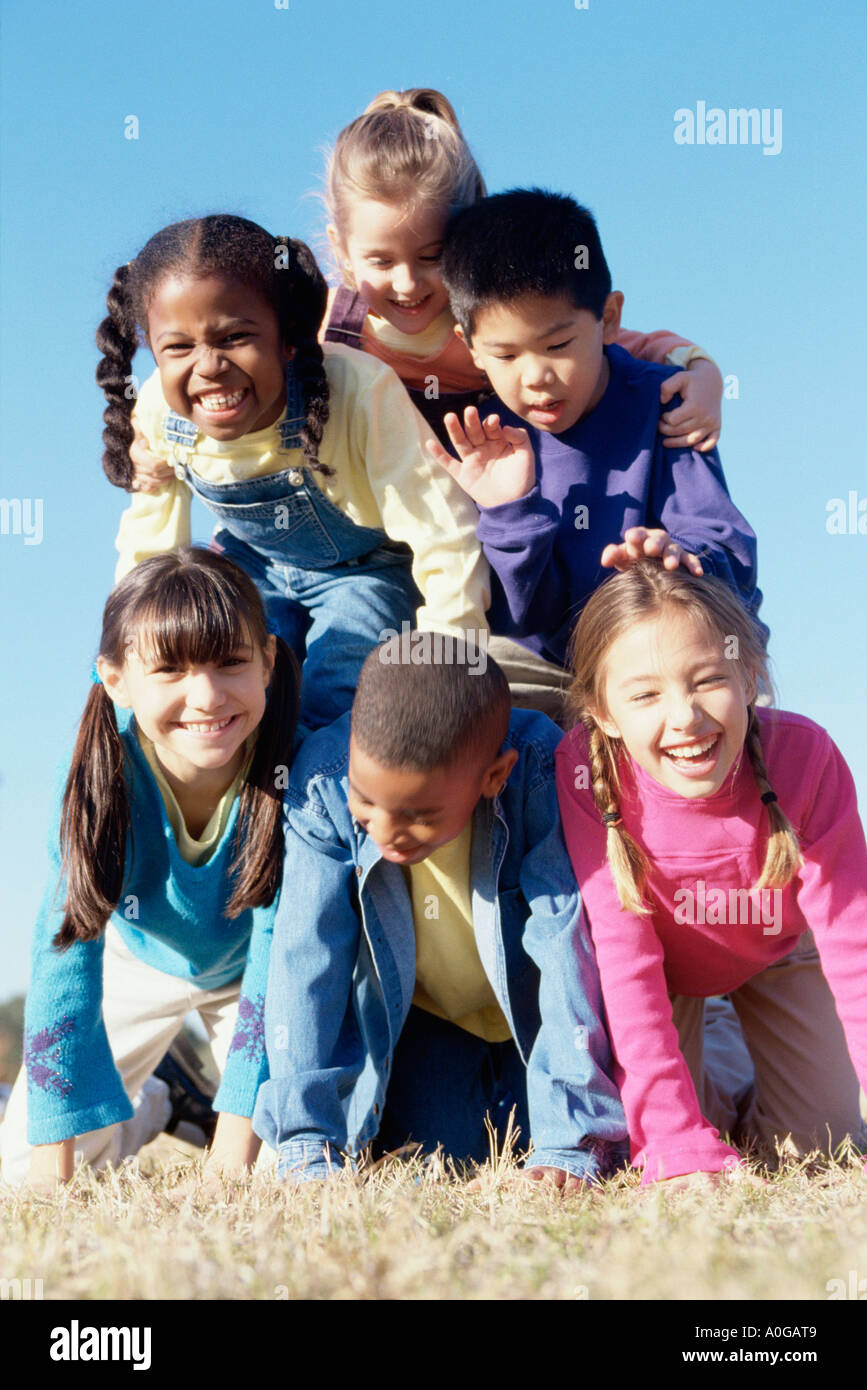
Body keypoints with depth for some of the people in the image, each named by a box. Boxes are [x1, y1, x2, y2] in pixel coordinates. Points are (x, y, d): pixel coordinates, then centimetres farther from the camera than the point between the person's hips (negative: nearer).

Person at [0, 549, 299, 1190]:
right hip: (141, 962, 1)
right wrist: (53, 1155, -34)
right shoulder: (103, 783, -33)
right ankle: (152, 1104, 29)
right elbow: (64, 958, -30)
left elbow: (280, 953, -31)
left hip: (247, 968, -1)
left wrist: (239, 1133, -35)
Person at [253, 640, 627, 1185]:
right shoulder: (325, 779, -29)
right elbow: (305, 957, -27)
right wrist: (306, 1141, -32)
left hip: (528, 1012, -1)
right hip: (420, 1015, 1)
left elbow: (569, 952, -34)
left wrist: (568, 1142, -39)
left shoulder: (540, 773, -35)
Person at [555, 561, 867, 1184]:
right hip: (662, 966, 0)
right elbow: (624, 957, -35)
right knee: (642, 1139, -13)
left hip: (777, 955, 1)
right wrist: (681, 1149, -42)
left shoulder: (805, 758, -35)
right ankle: (705, 1126, 22)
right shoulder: (583, 772, -36)